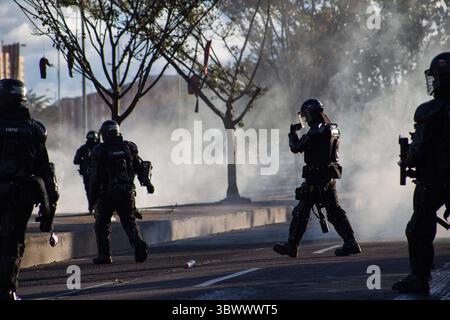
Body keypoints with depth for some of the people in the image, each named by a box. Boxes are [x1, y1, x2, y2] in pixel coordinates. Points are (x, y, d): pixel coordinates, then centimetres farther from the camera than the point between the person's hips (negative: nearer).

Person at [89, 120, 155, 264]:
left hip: (107, 193, -3)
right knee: (130, 222, 10)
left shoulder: (100, 151, -5)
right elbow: (140, 167, 10)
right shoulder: (128, 147, 6)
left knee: (102, 223, 11)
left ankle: (104, 255, 8)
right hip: (127, 192, 3)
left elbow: (95, 176, -5)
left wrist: (93, 197, 1)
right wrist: (147, 183, 23)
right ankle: (139, 244, -15)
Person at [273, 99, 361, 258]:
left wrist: (292, 134, 7)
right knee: (334, 211, 8)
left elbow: (296, 147, -9)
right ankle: (351, 243, -1)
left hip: (316, 178, -8)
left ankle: (292, 246, 8)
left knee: (301, 211, 2)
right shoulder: (332, 129, 11)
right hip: (330, 177, 8)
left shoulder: (315, 132, -16)